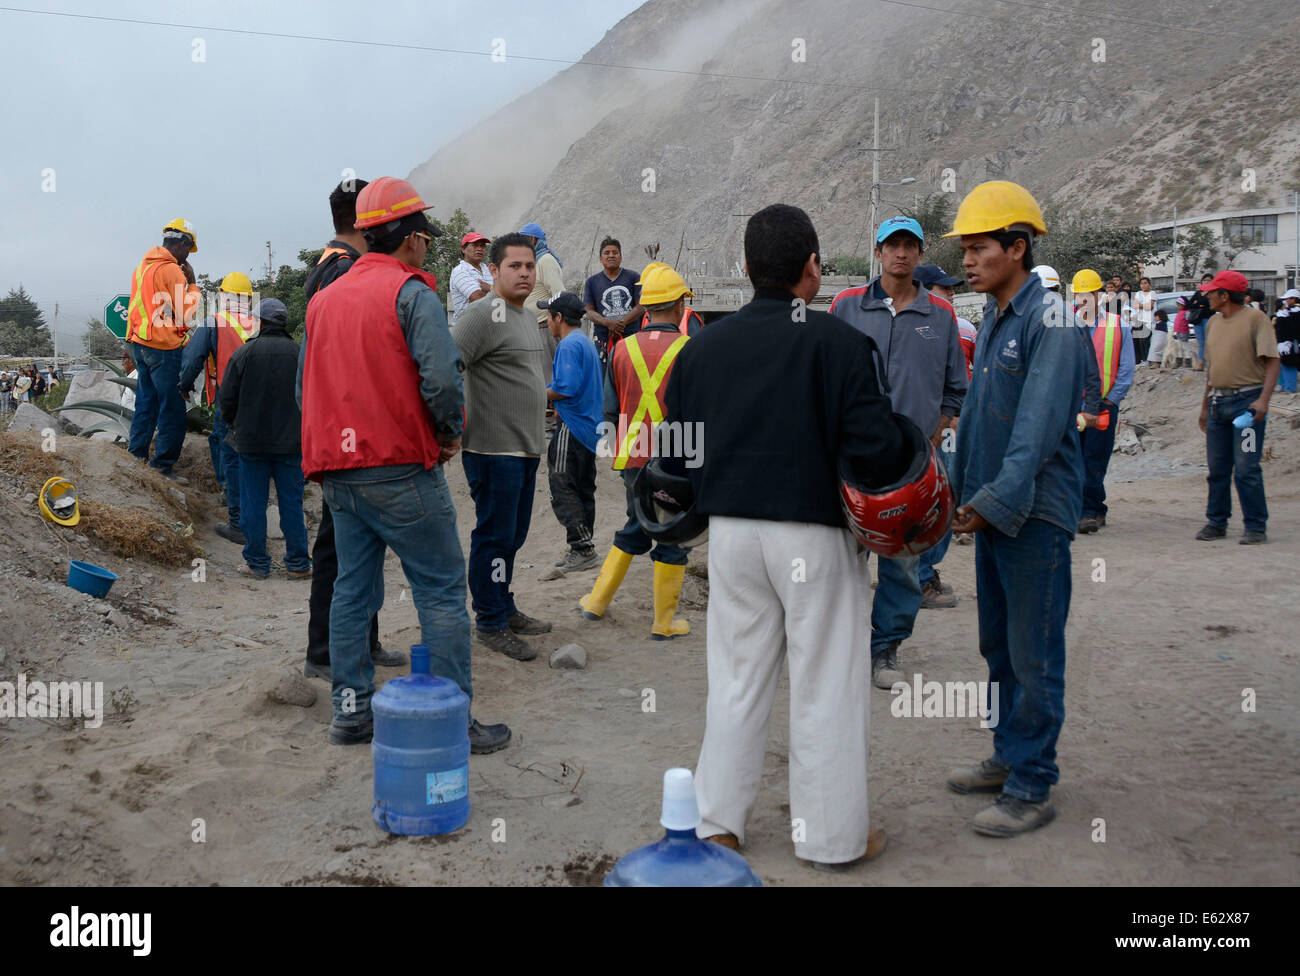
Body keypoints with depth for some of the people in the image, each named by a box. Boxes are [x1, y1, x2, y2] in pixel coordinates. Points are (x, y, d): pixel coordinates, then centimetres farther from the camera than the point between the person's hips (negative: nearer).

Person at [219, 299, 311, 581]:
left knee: (253, 503, 7)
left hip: (251, 441, -1)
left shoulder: (243, 353, -5)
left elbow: (227, 398, -1)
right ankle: (298, 564, 9)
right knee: (291, 503, 6)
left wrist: (234, 424, 18)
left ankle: (256, 564, 11)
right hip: (291, 442, 1)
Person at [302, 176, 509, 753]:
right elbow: (441, 377, -20)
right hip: (400, 471, -7)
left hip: (336, 473, 8)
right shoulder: (412, 293, -8)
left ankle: (351, 711, 19)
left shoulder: (323, 299, 16)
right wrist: (451, 433, -4)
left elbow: (307, 388, 17)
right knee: (442, 592, -2)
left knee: (353, 590, 14)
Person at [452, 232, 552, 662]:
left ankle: (505, 610, 29)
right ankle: (489, 624, 7)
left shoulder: (528, 316, 17)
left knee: (512, 537, 17)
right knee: (495, 537, -3)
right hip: (494, 449, -9)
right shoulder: (482, 314, -13)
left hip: (526, 448, 9)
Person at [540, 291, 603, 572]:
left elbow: (566, 389, -24)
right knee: (583, 489, 13)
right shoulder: (586, 342, 17)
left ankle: (583, 547, -8)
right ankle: (583, 550, 18)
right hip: (590, 427, 10)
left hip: (572, 428, -10)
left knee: (562, 489, -6)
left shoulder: (568, 345, -14)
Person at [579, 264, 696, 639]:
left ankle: (598, 601, 28)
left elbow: (610, 412, 8)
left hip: (632, 458, 5)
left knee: (635, 530, 22)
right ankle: (664, 623, 14)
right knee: (672, 537, 7)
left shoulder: (622, 349, 3)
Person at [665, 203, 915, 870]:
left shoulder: (702, 347, 3)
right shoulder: (838, 342, -12)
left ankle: (716, 821, 25)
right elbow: (875, 446, -18)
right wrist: (906, 453, 2)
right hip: (813, 533, -4)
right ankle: (832, 835, 19)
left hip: (730, 533, 5)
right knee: (825, 687, 8)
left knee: (736, 679, 17)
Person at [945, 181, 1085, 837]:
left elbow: (1039, 425, -21)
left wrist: (998, 500, -26)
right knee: (998, 647, 16)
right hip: (990, 508, 9)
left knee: (1033, 655, -2)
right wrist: (960, 490, 16)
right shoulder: (992, 320, 14)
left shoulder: (1049, 318, -13)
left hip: (1035, 513, -9)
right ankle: (1009, 756, 30)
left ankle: (1032, 788, 8)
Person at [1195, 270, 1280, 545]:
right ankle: (1216, 522, 20)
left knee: (1246, 468, -8)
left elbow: (1273, 361, -12)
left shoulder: (1255, 318, -6)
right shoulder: (1214, 322, 15)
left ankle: (1256, 527, 1)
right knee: (1217, 468, 10)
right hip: (1218, 401, 7)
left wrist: (1263, 399, -24)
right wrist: (1206, 404, 21)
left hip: (1247, 401, -7)